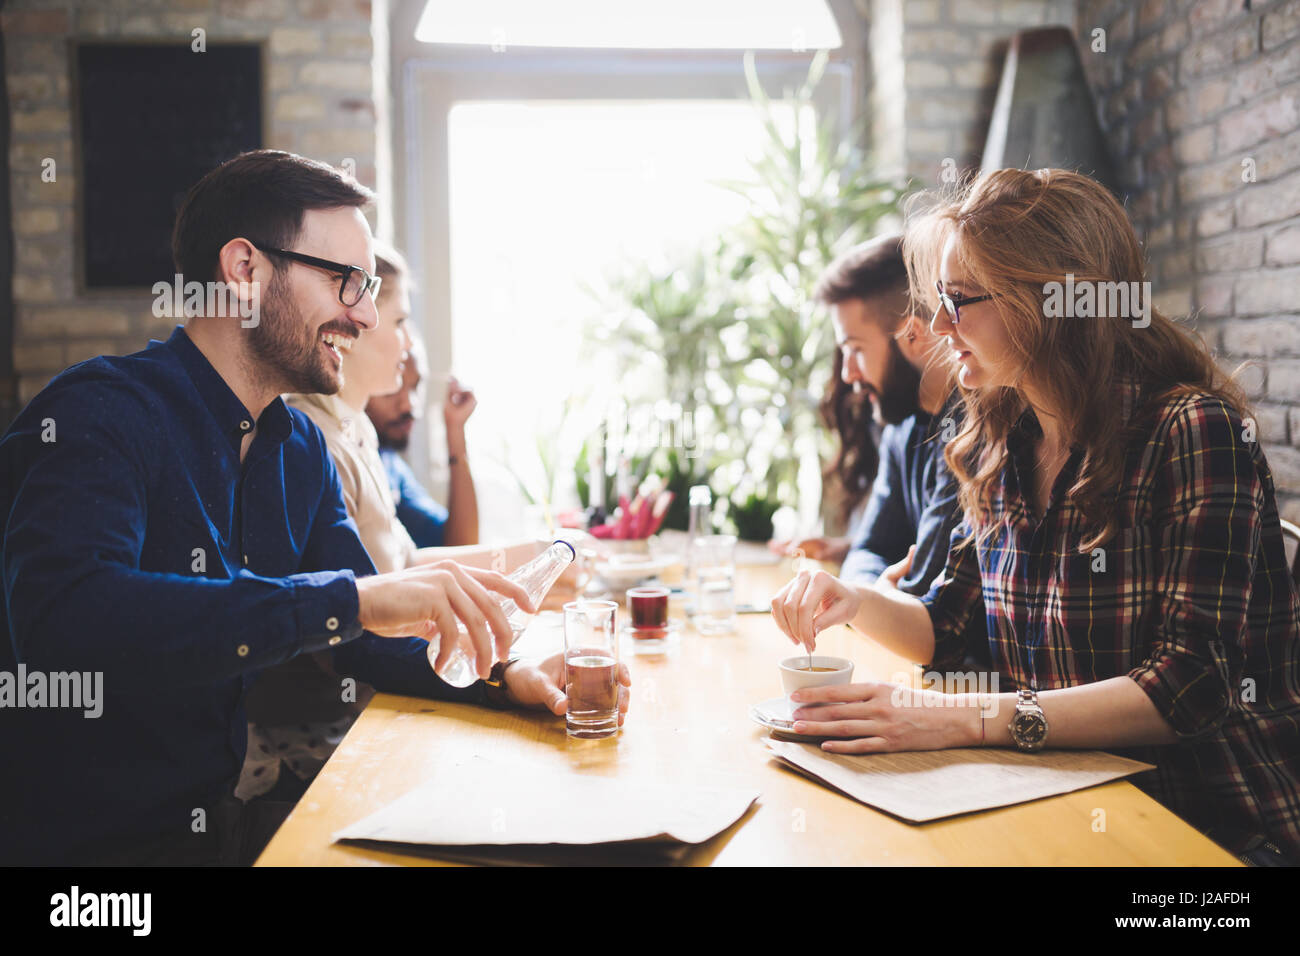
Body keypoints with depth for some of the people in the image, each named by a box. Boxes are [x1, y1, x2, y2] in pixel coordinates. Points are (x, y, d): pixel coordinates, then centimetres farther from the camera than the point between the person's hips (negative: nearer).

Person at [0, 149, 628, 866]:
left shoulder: (302, 448, 8)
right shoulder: (100, 414, -17)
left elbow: (368, 636, 12)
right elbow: (63, 618, -35)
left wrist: (506, 678, -6)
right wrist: (351, 599, -37)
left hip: (223, 821, 7)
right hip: (82, 839, -7)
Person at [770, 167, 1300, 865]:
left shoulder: (1194, 432, -15)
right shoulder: (1002, 447, 5)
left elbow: (1194, 686, -22)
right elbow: (947, 630, 13)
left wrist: (960, 718, -28)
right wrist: (857, 605, -8)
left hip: (1221, 826, -5)